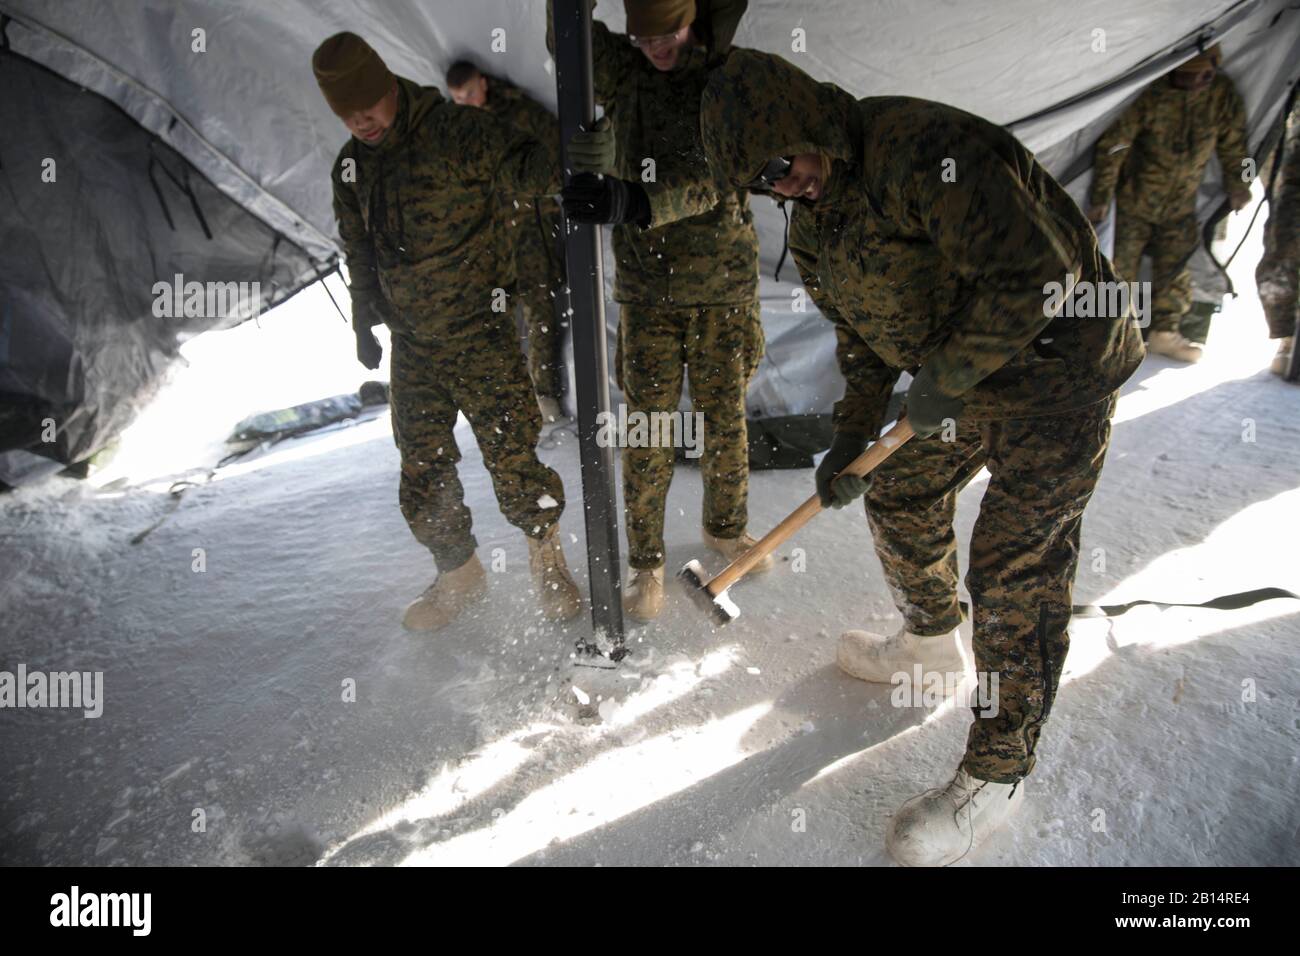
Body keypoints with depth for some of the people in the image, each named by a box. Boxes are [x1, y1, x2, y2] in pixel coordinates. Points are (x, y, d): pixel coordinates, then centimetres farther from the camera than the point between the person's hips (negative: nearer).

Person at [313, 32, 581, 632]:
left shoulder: (455, 133, -9)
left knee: (510, 455, -5)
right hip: (412, 343, 7)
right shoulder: (350, 167, 11)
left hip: (479, 330, -6)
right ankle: (458, 576, 27)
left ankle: (547, 561, 19)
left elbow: (521, 165, -20)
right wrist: (364, 322, 22)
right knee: (422, 469, 9)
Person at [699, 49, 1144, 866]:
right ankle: (934, 643, 45)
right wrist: (852, 436, 6)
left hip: (1054, 374, -9)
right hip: (960, 377, 9)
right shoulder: (813, 224, 4)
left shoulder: (923, 148, -25)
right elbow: (861, 333, 12)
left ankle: (998, 774, 12)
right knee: (899, 498, 17)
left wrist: (944, 377, -23)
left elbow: (1036, 271, -30)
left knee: (1015, 572, -5)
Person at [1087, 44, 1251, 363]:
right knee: (1121, 267, -2)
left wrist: (1238, 187, 12)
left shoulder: (1223, 93, -6)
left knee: (1175, 268, 7)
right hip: (1133, 200, -4)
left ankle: (1164, 332, 19)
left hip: (1180, 204, 4)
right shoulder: (1149, 93, -21)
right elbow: (1112, 145, -17)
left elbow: (1233, 143, 7)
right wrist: (1101, 197, -16)